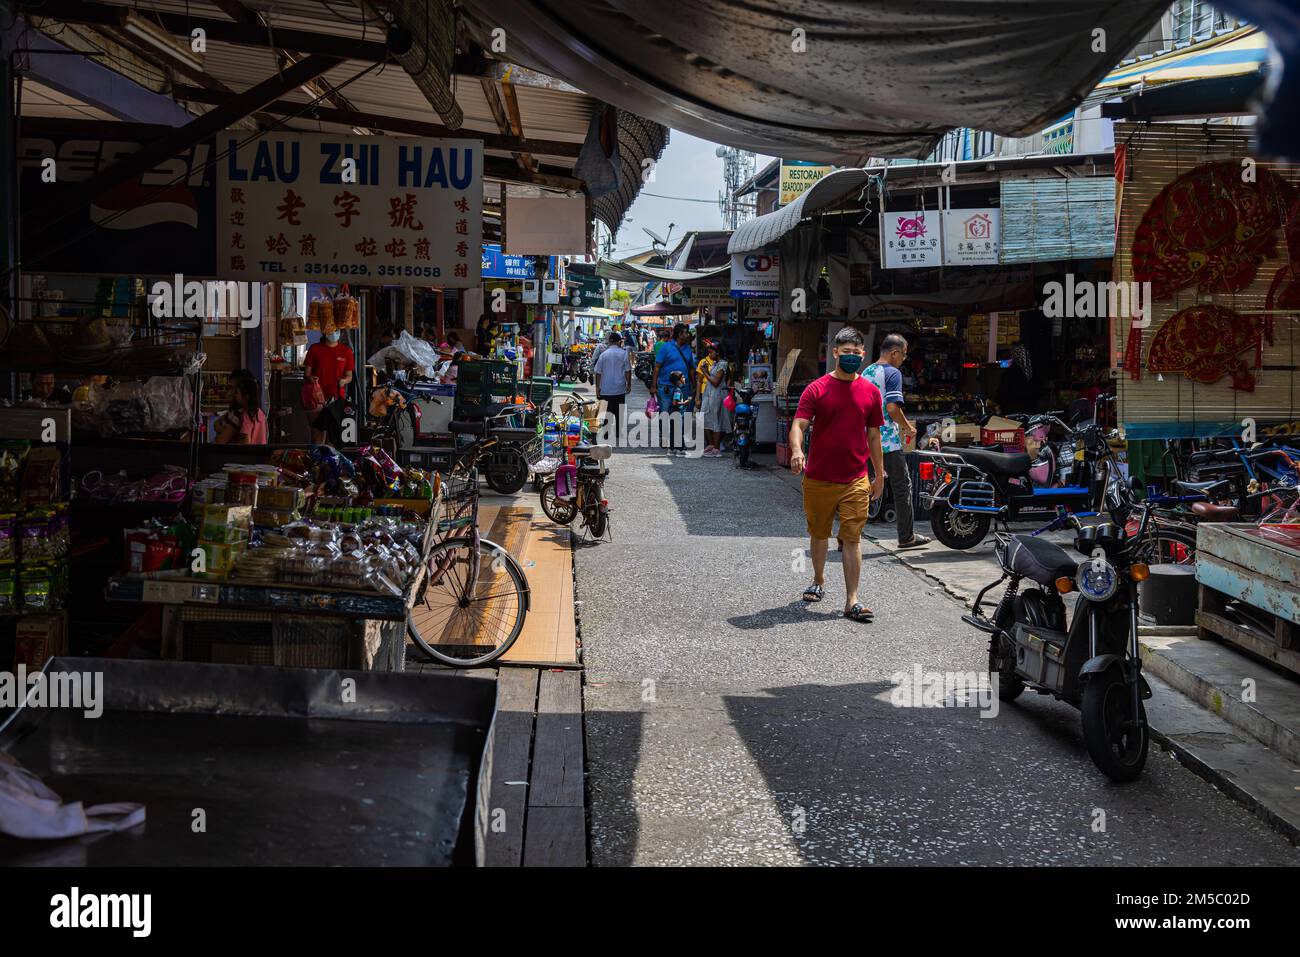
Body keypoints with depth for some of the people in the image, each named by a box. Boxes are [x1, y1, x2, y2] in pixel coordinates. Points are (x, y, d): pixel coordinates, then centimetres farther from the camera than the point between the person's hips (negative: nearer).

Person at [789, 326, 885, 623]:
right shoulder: (817, 389, -3)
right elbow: (798, 424, -11)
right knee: (819, 534, 16)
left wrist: (879, 476, 14)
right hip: (818, 479, 0)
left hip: (856, 481, 0)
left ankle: (852, 602, -5)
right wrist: (797, 450, -32)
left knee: (852, 539, -5)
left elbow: (874, 435, 13)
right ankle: (819, 581, 38)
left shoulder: (871, 392, 5)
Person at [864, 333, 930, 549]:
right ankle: (906, 537, 13)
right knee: (902, 487, 5)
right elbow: (892, 408, -21)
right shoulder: (893, 373, -11)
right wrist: (908, 427, -5)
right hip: (888, 442, -7)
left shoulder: (866, 373, 13)